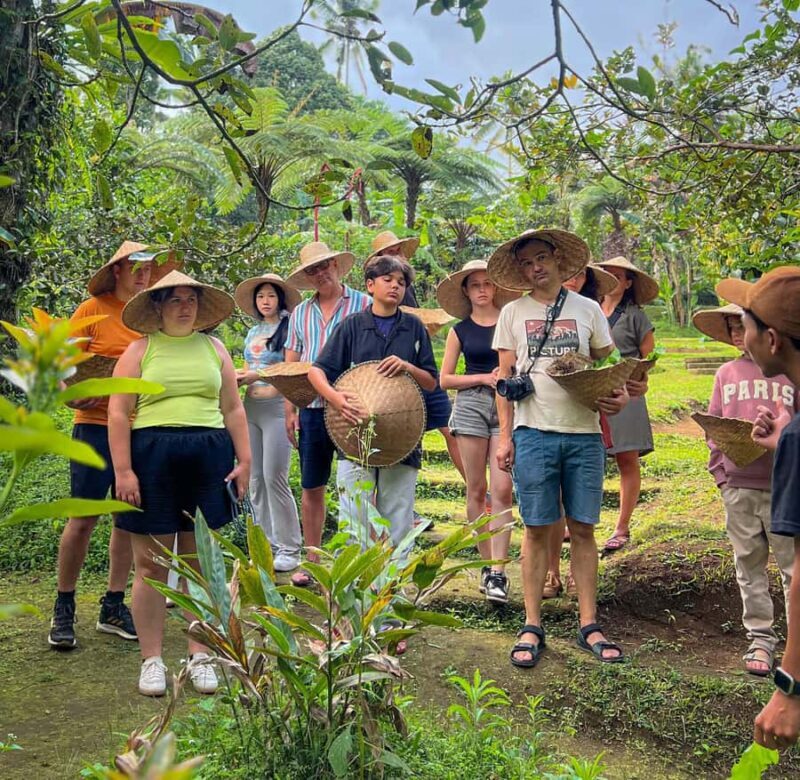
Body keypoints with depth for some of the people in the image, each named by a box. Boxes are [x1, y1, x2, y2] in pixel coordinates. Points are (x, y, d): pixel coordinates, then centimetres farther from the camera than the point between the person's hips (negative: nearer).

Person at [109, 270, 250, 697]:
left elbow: (233, 410, 14)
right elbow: (119, 413, -1)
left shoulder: (214, 349, 13)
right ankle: (151, 659, 14)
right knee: (151, 565, 2)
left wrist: (244, 460, 7)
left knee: (201, 562, 8)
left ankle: (199, 655, 19)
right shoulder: (140, 350, 4)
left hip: (208, 459, 2)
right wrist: (122, 470, -9)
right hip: (152, 457, -2)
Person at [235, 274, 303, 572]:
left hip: (277, 406, -7)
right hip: (251, 407, 7)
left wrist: (259, 376, -18)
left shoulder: (288, 328, -3)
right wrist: (239, 377, 2)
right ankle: (266, 544, 18)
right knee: (256, 479, 8)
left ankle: (289, 550, -1)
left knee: (274, 477, -10)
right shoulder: (253, 332, 18)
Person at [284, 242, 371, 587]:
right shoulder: (300, 313, 13)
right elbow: (290, 365, 13)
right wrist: (290, 410, 5)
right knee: (311, 488, 10)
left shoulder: (364, 305, 0)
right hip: (312, 409, 4)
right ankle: (312, 561, 22)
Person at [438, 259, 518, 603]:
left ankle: (498, 572, -8)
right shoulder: (460, 330, 9)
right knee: (476, 490, 4)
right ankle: (486, 562, 17)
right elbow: (444, 379, 6)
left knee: (502, 491, -10)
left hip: (508, 406, -1)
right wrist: (484, 377, -5)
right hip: (471, 405, 1)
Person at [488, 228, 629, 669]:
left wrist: (619, 395, -9)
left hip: (584, 434, 1)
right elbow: (504, 378, 6)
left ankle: (589, 626, 15)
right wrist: (505, 436, -1)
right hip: (534, 434, -1)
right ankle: (532, 627, 12)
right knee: (537, 530, 2)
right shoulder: (514, 313, 7)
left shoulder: (587, 310, 9)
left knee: (583, 529, 6)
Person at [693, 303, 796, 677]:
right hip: (738, 485, 3)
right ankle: (760, 637, 21)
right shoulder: (727, 373, 9)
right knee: (749, 563, 10)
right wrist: (719, 470, 1)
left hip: (783, 484, -3)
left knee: (792, 562, 3)